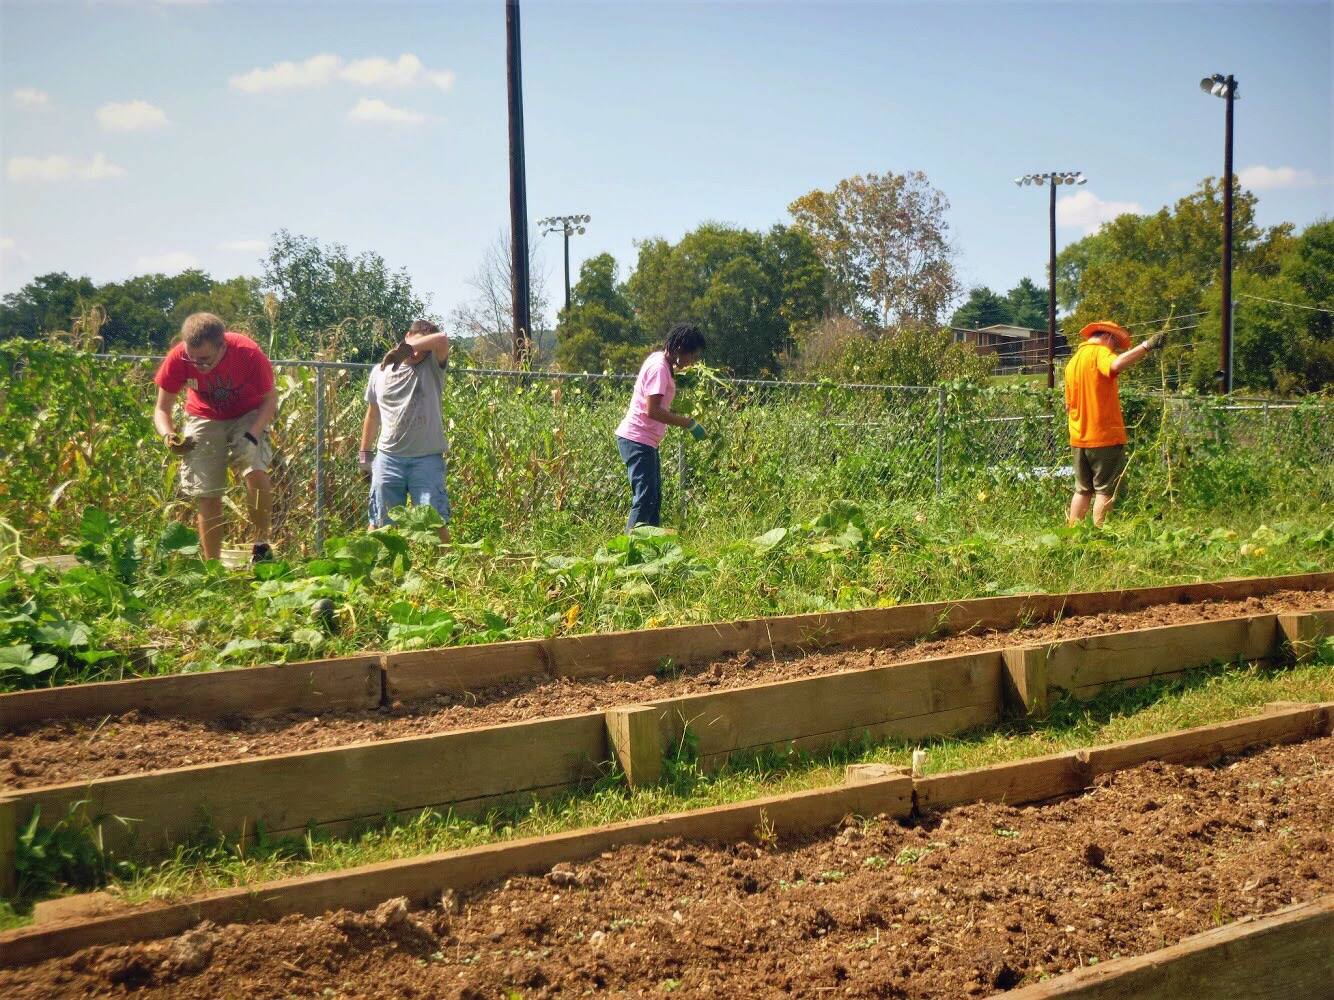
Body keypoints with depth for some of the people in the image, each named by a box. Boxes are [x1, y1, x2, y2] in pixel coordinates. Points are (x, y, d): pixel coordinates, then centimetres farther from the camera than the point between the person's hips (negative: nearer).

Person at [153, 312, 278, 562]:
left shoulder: (248, 353, -31)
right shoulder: (178, 358, -25)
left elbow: (270, 399, -15)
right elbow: (162, 409, -12)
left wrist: (252, 436, -30)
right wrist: (168, 436, -34)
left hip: (247, 415, -2)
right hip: (204, 418, 2)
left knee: (256, 472, -27)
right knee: (208, 495, -4)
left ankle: (260, 546, -6)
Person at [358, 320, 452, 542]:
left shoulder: (432, 367, 3)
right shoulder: (380, 372, 12)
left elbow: (442, 339, -19)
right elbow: (373, 413, 21)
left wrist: (404, 349, -22)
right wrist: (364, 453, 21)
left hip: (427, 458, -2)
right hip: (389, 457, 2)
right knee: (380, 523, 6)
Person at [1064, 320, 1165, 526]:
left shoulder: (1073, 361, 16)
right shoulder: (1100, 352, -8)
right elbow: (1116, 365, -32)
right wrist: (1146, 346, -31)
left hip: (1079, 438, 8)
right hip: (1104, 436, -7)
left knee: (1083, 490, 15)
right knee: (1106, 491, -2)